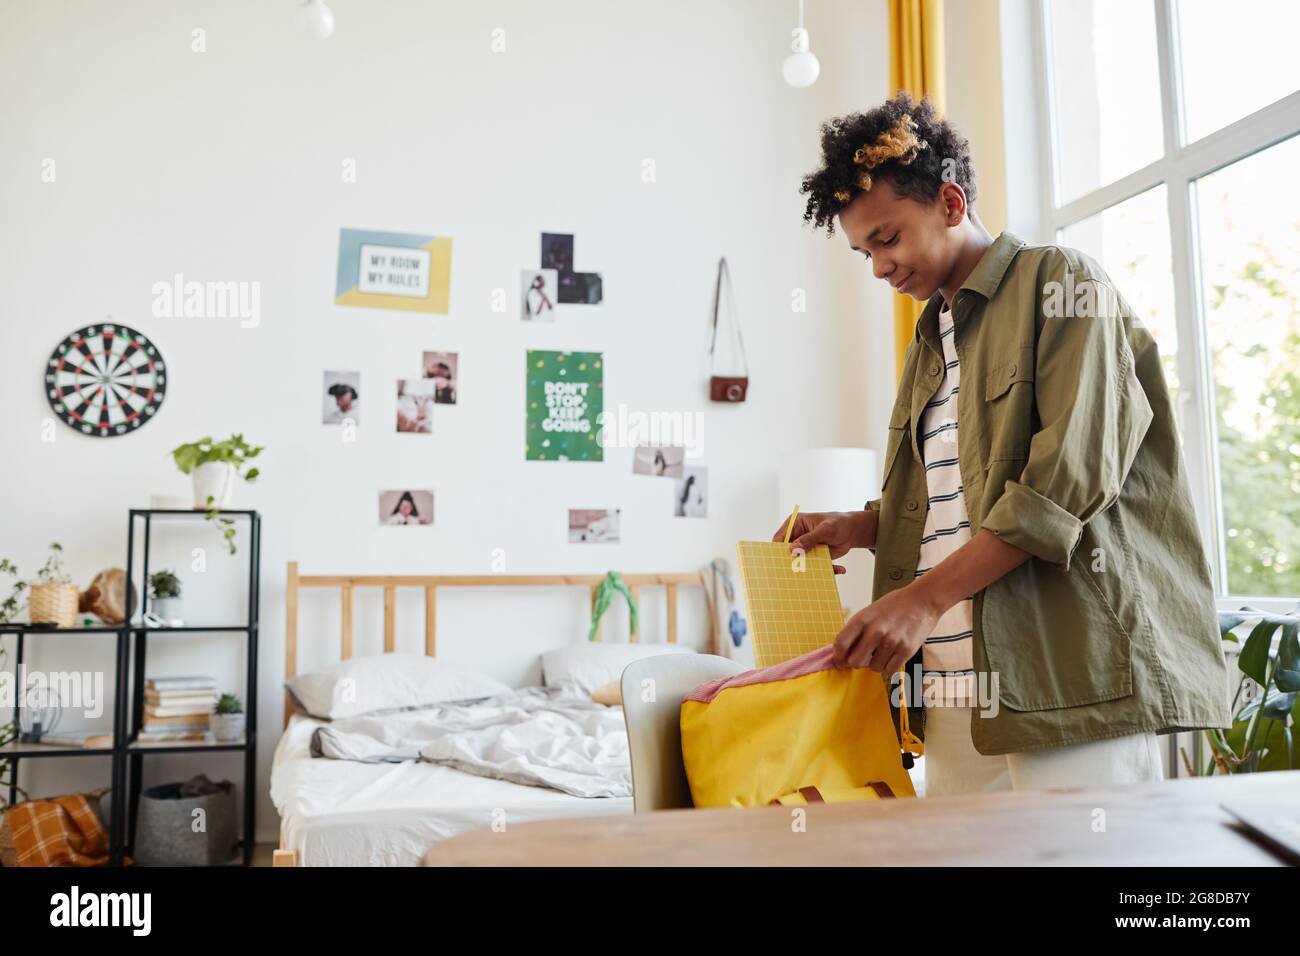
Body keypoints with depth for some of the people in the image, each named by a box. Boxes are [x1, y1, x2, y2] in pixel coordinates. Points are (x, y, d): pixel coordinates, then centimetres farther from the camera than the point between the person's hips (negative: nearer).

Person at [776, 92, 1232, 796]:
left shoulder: (1060, 283, -1)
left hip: (1071, 667, -7)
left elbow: (1073, 475, -14)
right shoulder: (931, 337, 23)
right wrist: (860, 527, 7)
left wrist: (927, 595, -17)